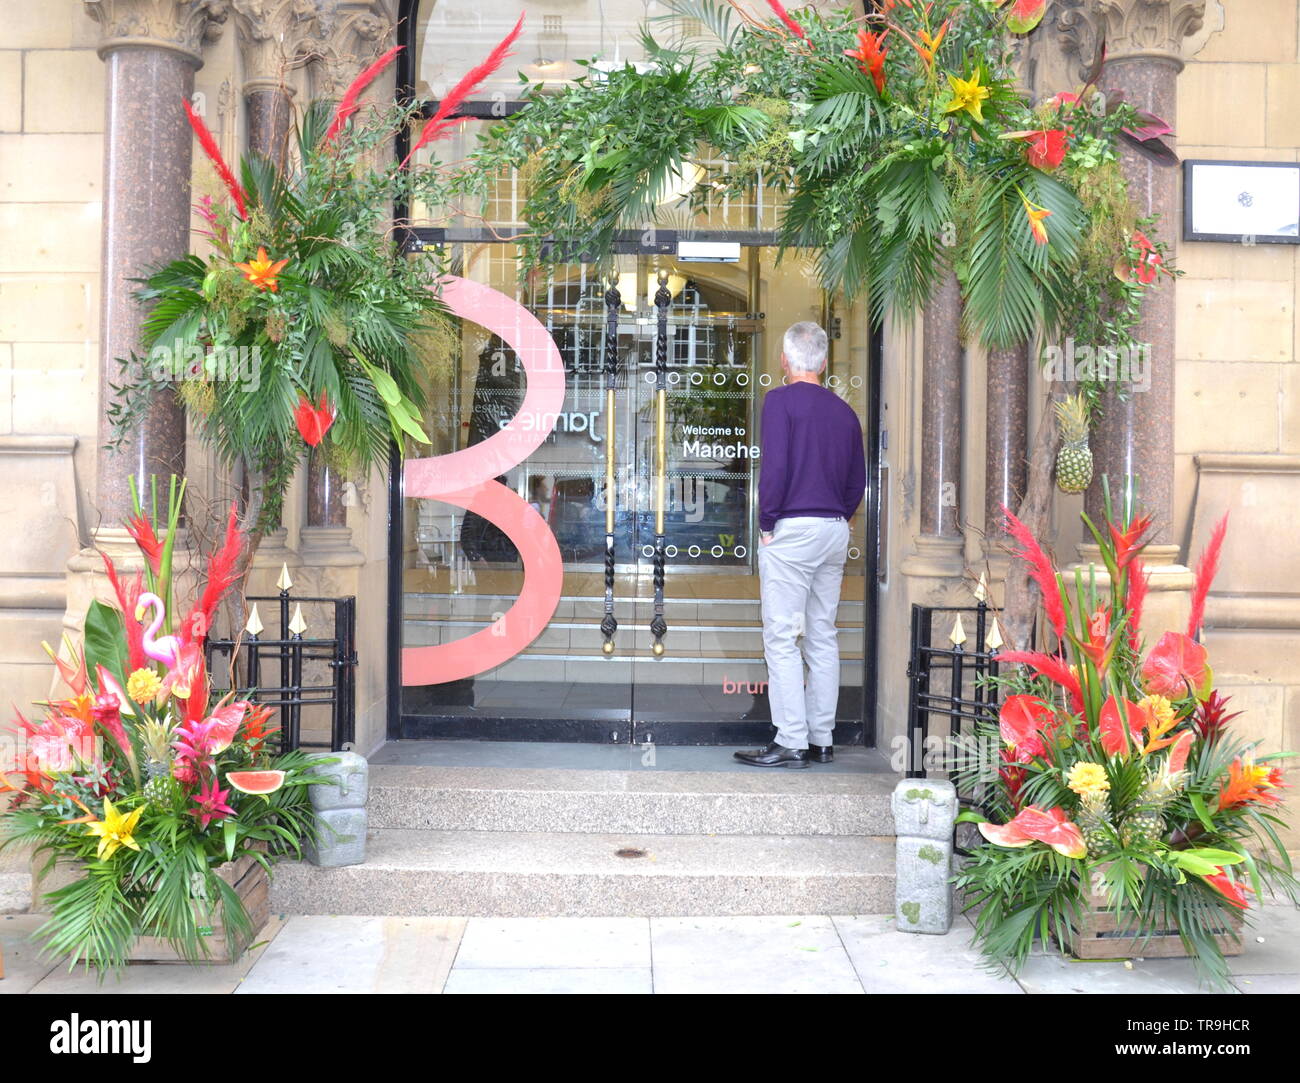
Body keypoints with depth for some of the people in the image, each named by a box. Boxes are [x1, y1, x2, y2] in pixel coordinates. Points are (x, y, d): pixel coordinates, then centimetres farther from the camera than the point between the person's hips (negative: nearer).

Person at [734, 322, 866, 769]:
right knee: (823, 637, 11)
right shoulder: (843, 410, 12)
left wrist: (767, 523, -7)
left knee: (781, 638, -4)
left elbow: (774, 467, -15)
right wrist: (838, 518, 17)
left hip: (791, 530, -7)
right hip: (835, 531, 7)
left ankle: (791, 743, -5)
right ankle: (821, 740, 15)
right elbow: (858, 480, 14)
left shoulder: (780, 400, -7)